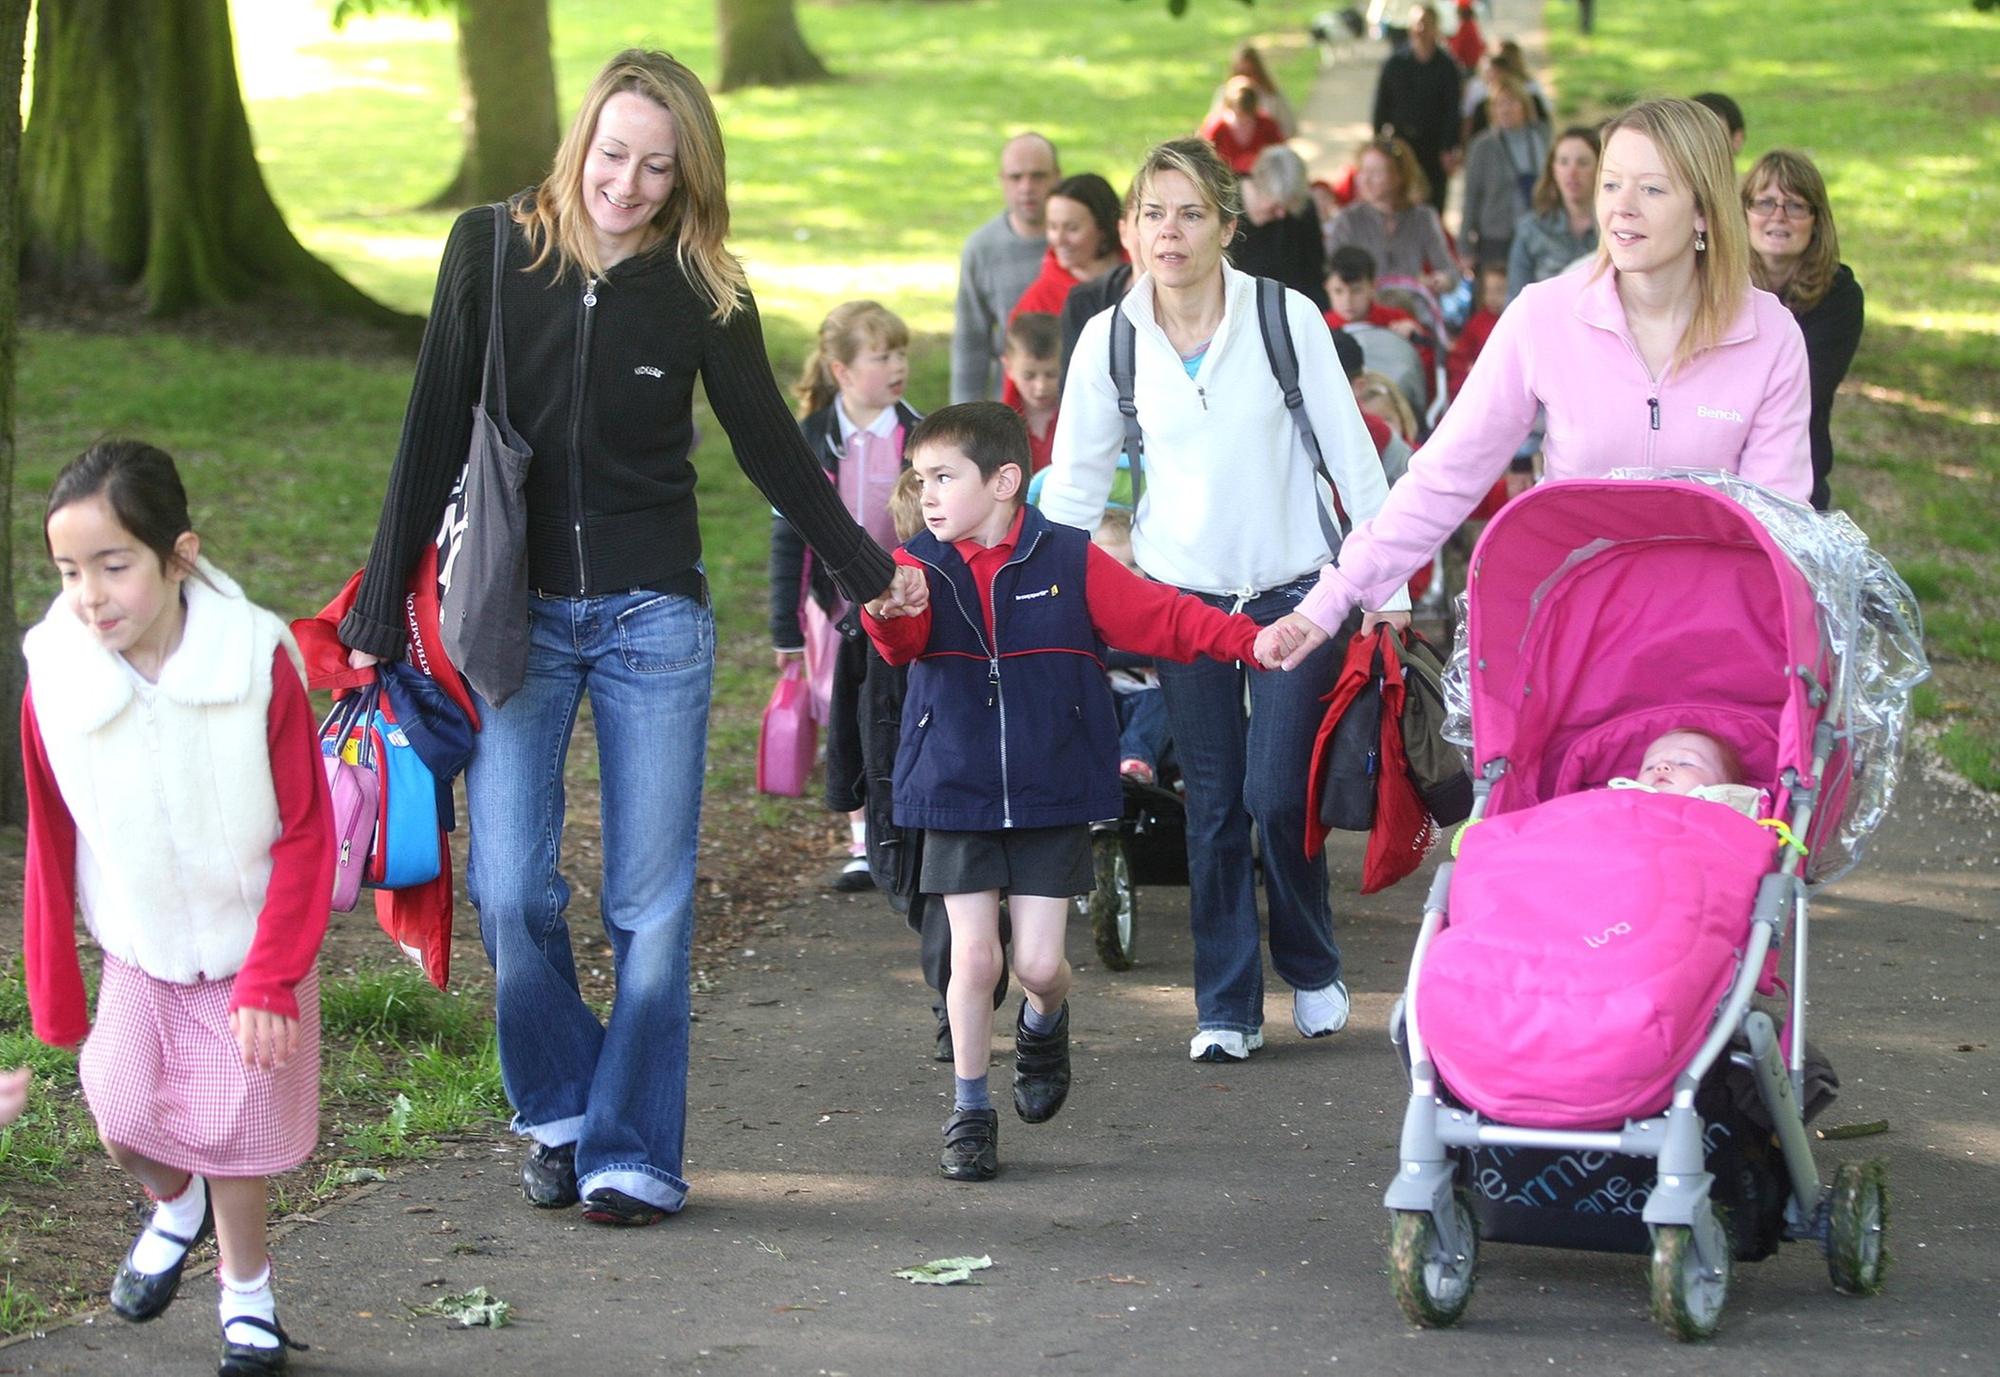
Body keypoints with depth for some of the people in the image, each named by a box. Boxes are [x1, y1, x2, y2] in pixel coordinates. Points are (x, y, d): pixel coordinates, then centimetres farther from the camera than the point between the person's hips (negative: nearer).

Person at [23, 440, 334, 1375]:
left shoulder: (259, 665, -21)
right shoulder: (54, 685, -14)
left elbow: (304, 835, -15)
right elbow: (51, 851, -3)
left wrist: (270, 981, -17)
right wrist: (56, 994, 2)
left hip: (251, 947, -2)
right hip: (138, 951, 2)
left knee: (234, 1134, 0)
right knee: (121, 1119, -8)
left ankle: (247, 1296, 27)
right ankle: (176, 1208, 28)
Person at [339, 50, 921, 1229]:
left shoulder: (702, 291, -3)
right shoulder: (494, 249, -3)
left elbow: (771, 447, 10)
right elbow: (436, 436, -3)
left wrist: (869, 571, 18)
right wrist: (382, 612, -5)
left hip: (653, 620, 0)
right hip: (515, 613, 0)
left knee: (652, 899, -1)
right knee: (510, 887, -7)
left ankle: (634, 1152, 8)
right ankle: (562, 1112, 15)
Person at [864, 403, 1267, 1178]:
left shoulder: (1069, 561, -3)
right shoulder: (923, 567, -1)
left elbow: (1159, 618, -2)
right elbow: (904, 640, -19)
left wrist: (1252, 641, -13)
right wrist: (888, 614, -43)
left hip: (1052, 797, -1)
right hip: (957, 797, 1)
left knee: (1039, 963, -2)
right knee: (974, 956, -2)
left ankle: (1044, 1025, 34)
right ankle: (969, 1110, 15)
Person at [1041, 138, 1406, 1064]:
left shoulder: (1287, 319, -8)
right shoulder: (1109, 341, -2)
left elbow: (1353, 456, -2)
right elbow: (1072, 486, 7)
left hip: (1293, 589, -2)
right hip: (1181, 595, 2)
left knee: (1279, 797, -7)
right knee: (1213, 806, 3)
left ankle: (1312, 969, 20)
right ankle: (1226, 1006, 15)